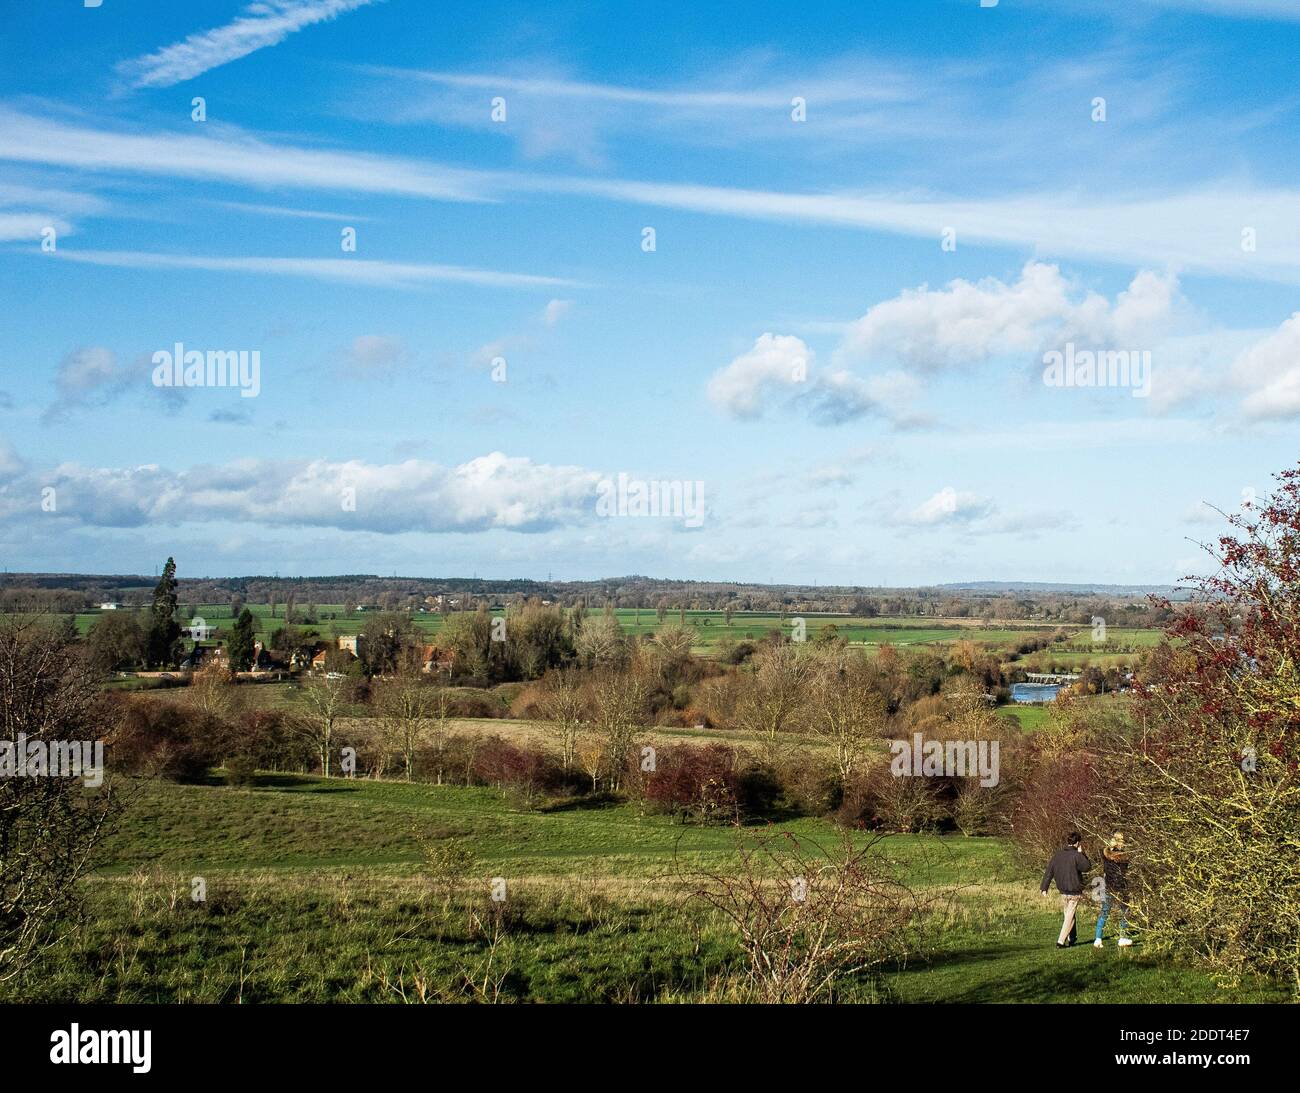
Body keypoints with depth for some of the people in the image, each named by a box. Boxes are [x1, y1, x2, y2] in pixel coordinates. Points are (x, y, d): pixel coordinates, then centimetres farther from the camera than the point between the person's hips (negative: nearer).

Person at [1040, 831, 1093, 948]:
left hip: (1062, 890, 5)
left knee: (1066, 914, 20)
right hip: (1075, 890, -5)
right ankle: (1061, 941, -4)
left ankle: (1071, 938, 29)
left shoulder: (1057, 854, 2)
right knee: (1069, 916, 1)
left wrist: (1044, 888, 6)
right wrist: (1081, 853, 5)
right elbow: (1087, 867, -2)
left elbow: (1049, 871, 3)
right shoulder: (1076, 855, -15)